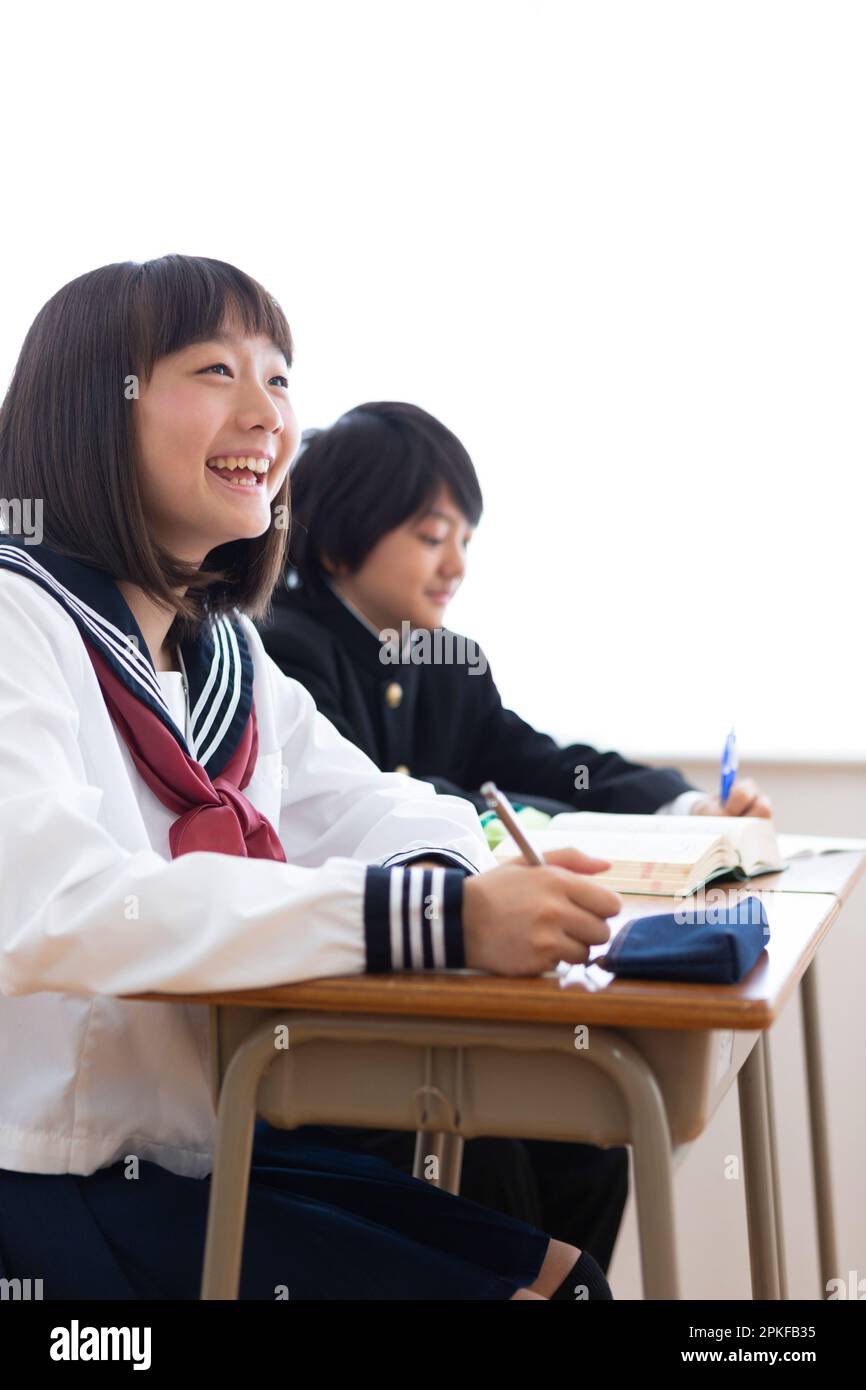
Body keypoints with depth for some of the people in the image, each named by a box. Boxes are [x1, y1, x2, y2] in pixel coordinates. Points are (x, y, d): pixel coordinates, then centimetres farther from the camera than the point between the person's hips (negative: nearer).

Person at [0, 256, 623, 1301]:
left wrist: (445, 873, -16)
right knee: (484, 1283, -12)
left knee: (565, 1271, 2)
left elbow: (367, 808, 9)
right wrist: (438, 918, -37)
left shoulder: (222, 643, 10)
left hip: (213, 1144, 8)